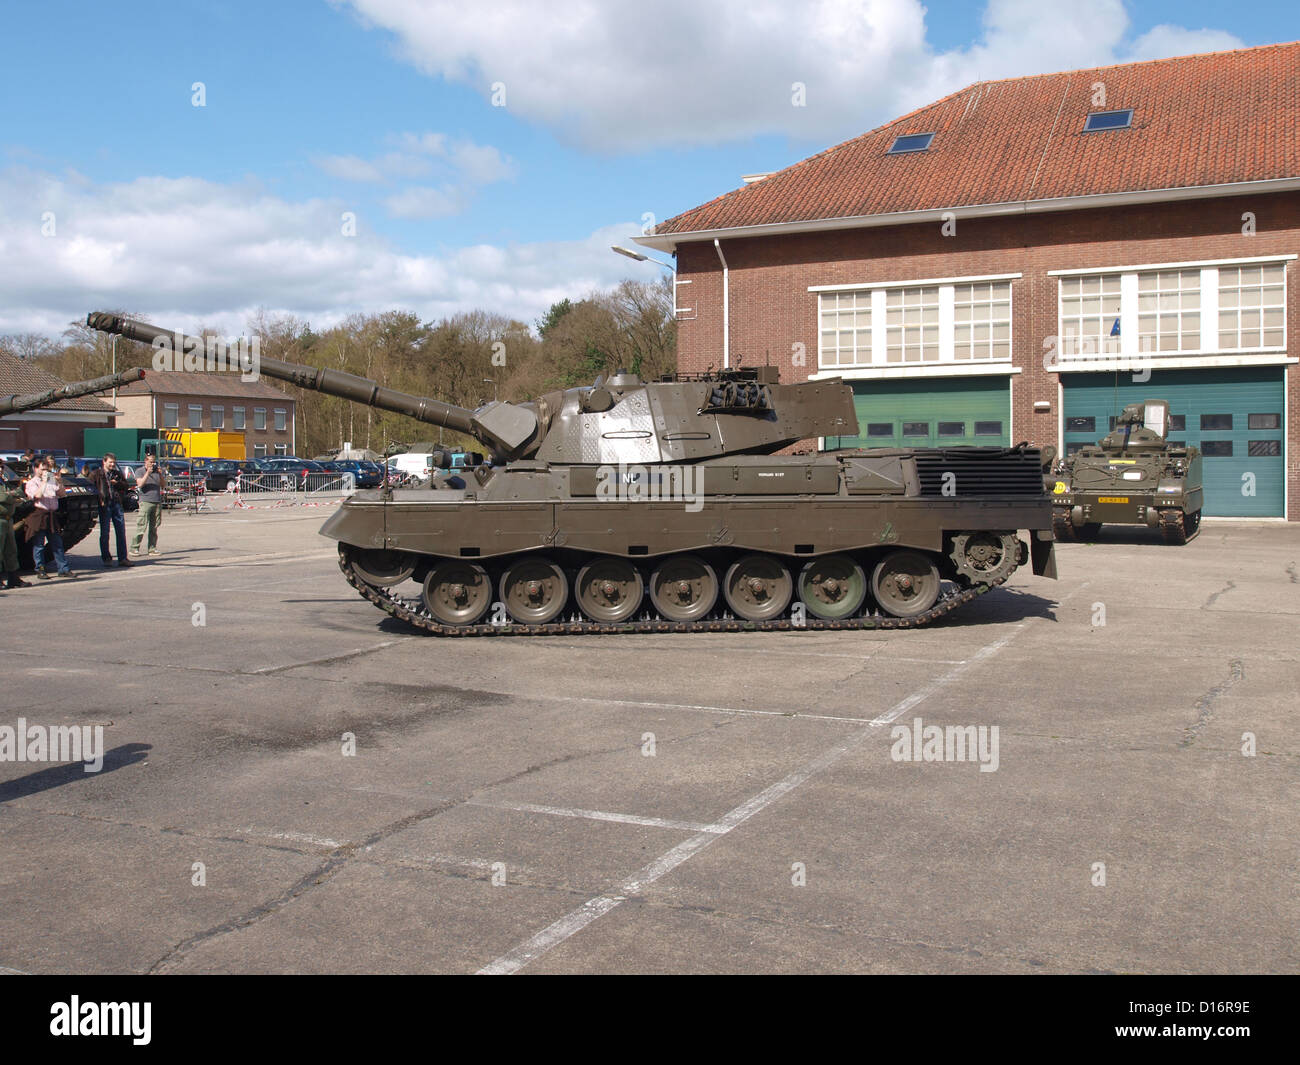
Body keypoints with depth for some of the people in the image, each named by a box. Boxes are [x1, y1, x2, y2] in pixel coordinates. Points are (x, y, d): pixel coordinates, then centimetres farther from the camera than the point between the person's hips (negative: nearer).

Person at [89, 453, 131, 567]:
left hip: (117, 504, 4)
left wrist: (117, 483, -4)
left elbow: (125, 485, 15)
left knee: (121, 532, 3)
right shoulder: (96, 474, 3)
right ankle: (106, 558, 11)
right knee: (104, 533, 2)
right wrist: (99, 498, -17)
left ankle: (122, 558, 7)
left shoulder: (118, 474, 17)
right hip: (104, 505, -4)